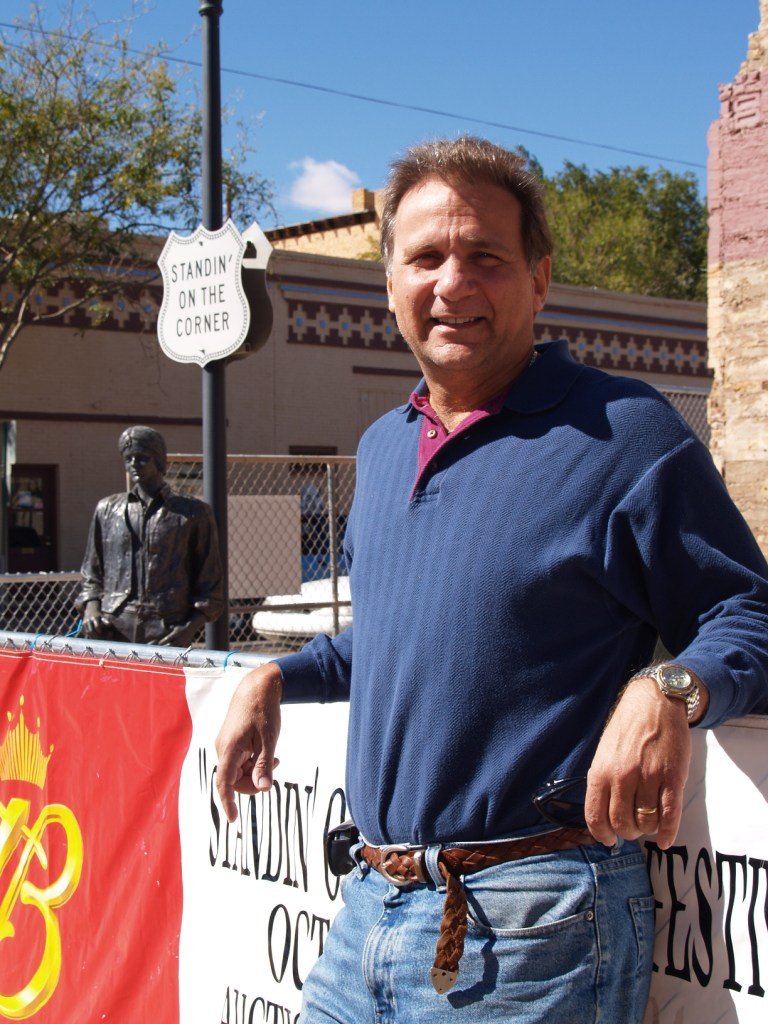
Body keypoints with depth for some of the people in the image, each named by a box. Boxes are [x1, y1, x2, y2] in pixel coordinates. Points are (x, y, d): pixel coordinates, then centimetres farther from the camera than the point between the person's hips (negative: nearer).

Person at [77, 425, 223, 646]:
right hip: (113, 632, 2)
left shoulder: (194, 513, 8)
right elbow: (91, 574, 22)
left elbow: (210, 584, 7)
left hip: (167, 637, -2)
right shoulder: (107, 509, 17)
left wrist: (191, 627, -6)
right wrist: (91, 607, 2)